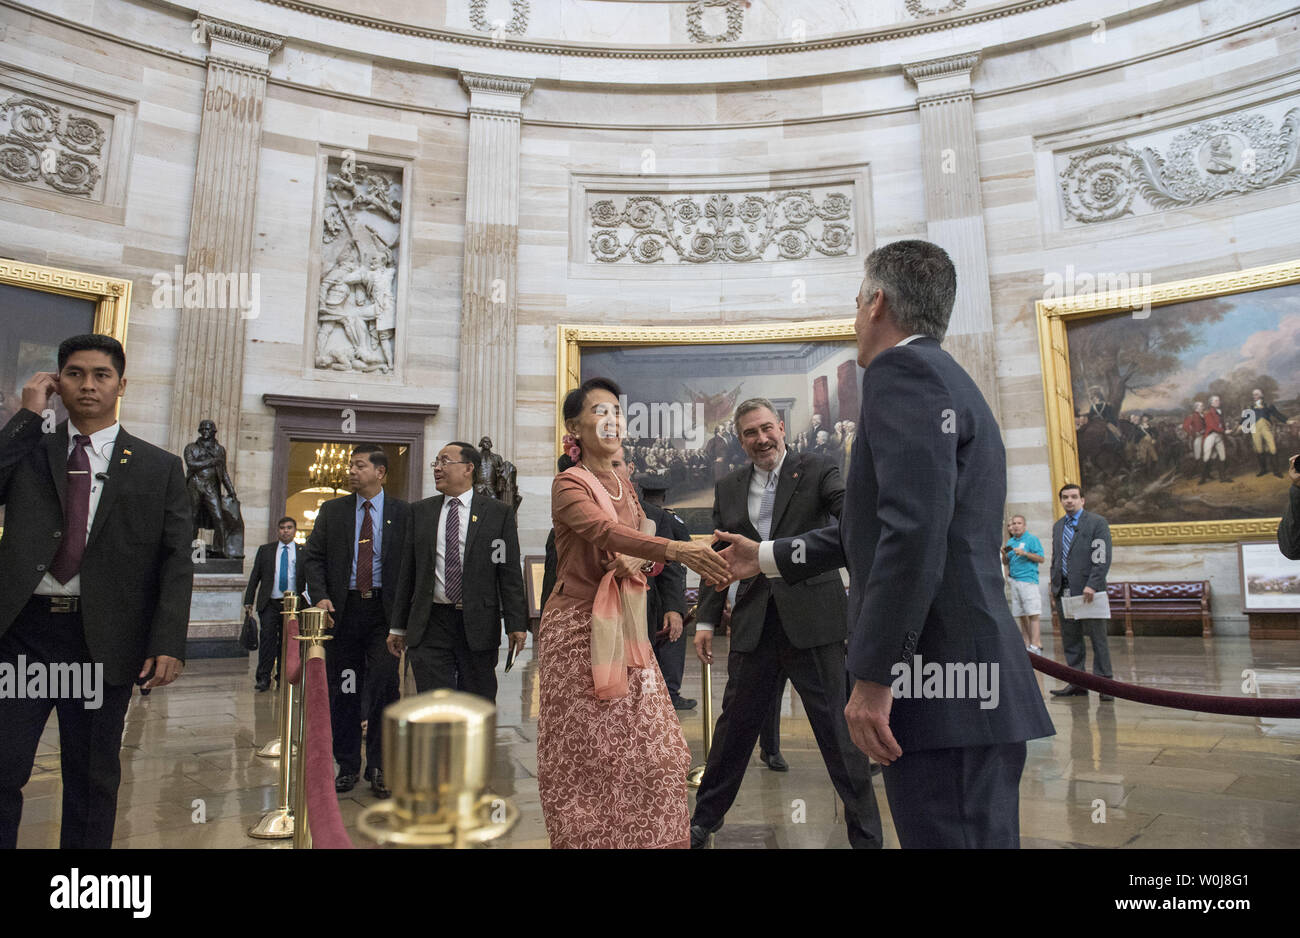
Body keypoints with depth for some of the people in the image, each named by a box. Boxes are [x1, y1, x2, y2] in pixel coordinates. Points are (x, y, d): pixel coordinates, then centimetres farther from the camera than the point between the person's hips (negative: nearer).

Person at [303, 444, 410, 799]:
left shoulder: (403, 513, 3)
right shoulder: (333, 510, 10)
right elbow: (312, 555, 9)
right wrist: (321, 595, -6)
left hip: (384, 611, -2)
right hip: (343, 608, 3)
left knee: (385, 684, -6)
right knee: (343, 690, 8)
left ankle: (379, 767, 9)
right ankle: (347, 766, 21)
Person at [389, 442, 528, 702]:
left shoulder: (499, 512, 1)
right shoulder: (420, 511, 10)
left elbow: (510, 573, -3)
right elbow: (408, 572, 12)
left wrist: (516, 623, -10)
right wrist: (398, 625, 11)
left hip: (478, 626, -2)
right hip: (430, 625, 2)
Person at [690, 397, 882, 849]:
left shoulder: (815, 468, 1)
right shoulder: (729, 488, 11)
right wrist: (706, 619, 8)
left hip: (813, 617, -3)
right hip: (754, 622, 4)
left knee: (837, 726, 4)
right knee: (735, 723, 14)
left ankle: (866, 831, 20)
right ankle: (704, 818, 32)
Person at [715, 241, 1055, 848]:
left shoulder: (901, 370, -10)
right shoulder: (946, 380, 22)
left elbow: (913, 533, -23)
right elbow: (878, 526, 28)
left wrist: (872, 677, -20)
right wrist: (766, 557, 35)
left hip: (942, 694, -10)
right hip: (976, 691, 10)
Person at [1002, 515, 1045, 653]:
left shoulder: (1032, 539, 0)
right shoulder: (1010, 541, 18)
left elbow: (1041, 558, -6)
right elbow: (1005, 563, 20)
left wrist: (1025, 553, -17)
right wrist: (1004, 554, 0)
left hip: (1028, 579, -7)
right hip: (1014, 580, 7)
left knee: (1032, 615, -10)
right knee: (1020, 615, 6)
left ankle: (1035, 645, -12)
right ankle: (1027, 643, 11)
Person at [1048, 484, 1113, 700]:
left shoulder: (1097, 522, -1)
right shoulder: (1058, 526, 18)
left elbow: (1102, 558, -9)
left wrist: (1092, 585, -18)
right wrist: (1054, 586, 13)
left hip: (1088, 591, -6)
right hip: (1064, 591, 6)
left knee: (1098, 638, 0)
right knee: (1070, 639, 7)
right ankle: (1077, 683, 12)